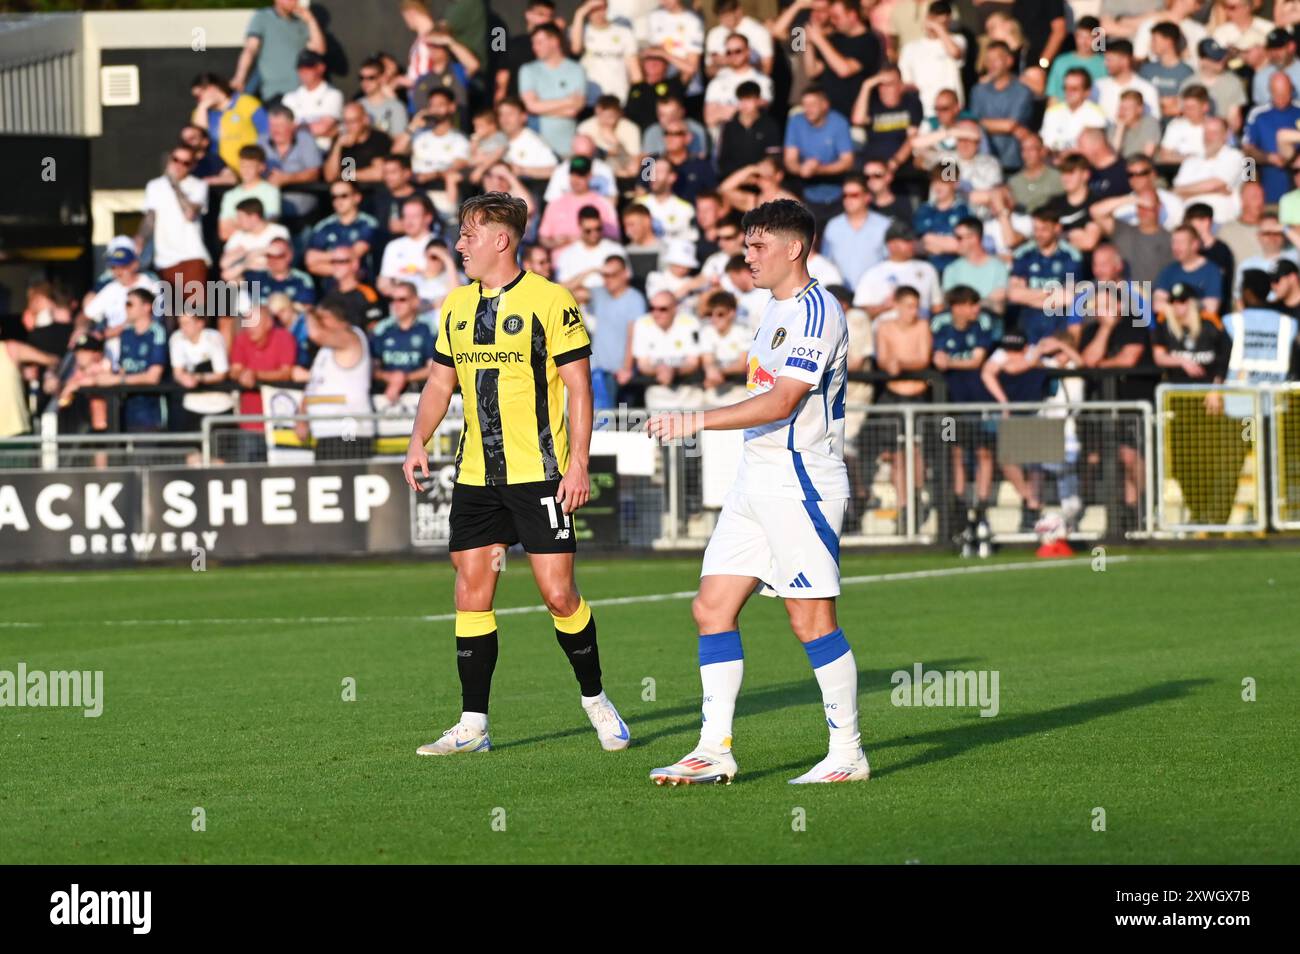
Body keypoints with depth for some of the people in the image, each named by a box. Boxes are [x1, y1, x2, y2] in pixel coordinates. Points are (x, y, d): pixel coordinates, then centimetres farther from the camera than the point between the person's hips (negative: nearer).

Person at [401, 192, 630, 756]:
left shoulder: (549, 301, -8)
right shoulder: (457, 306, 10)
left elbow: (578, 386, -7)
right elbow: (441, 381, 19)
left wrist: (578, 463, -13)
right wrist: (419, 441, 3)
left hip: (539, 474, -5)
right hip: (475, 475, 5)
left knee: (558, 593, -5)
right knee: (471, 592, 2)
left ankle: (595, 700, 16)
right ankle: (472, 725, 6)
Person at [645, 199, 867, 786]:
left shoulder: (815, 312, -14)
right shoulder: (776, 310, 17)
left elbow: (782, 402, -22)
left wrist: (698, 421, -25)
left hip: (801, 481, -10)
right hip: (757, 481, 10)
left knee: (810, 619, -8)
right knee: (712, 607, 4)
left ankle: (848, 754, 1)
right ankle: (715, 751, 5)